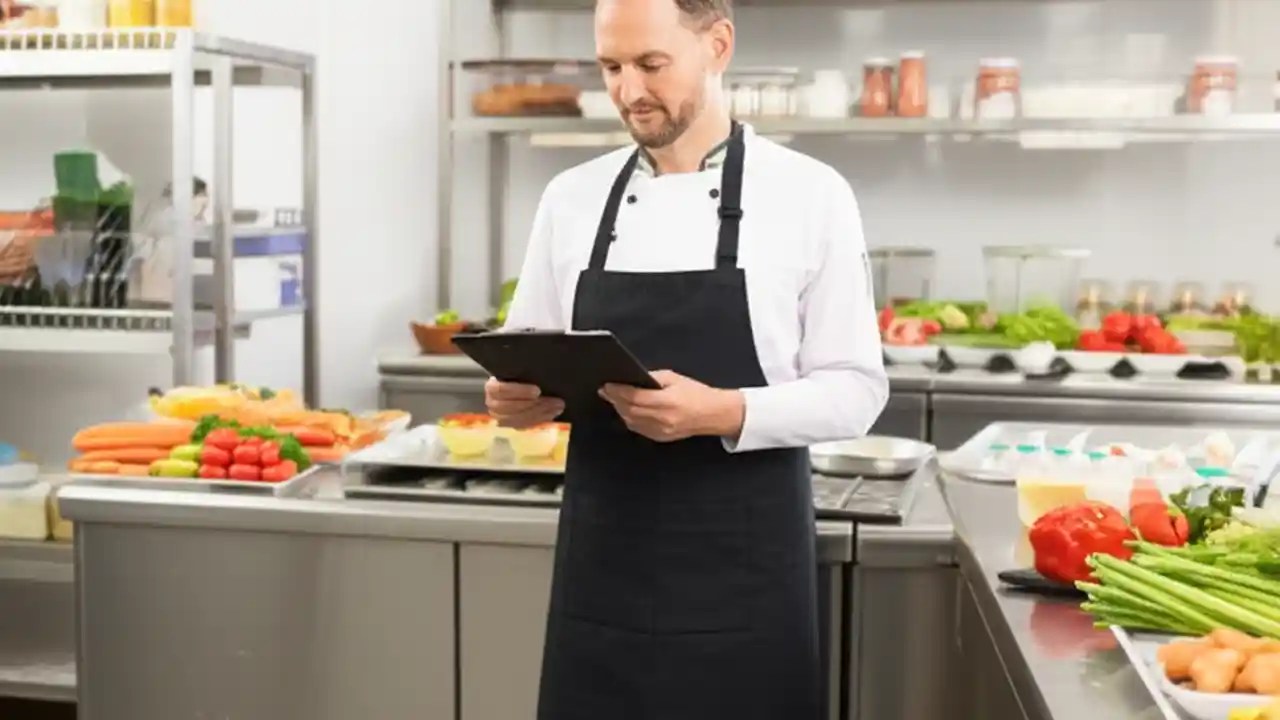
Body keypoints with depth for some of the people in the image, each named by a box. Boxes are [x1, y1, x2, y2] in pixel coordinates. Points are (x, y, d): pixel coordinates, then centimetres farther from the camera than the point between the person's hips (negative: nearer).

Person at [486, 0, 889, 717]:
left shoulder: (810, 193, -6)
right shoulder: (571, 196, 5)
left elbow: (855, 390, -7)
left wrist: (724, 412, -23)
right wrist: (516, 397, -10)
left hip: (743, 563, -3)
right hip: (603, 556, 3)